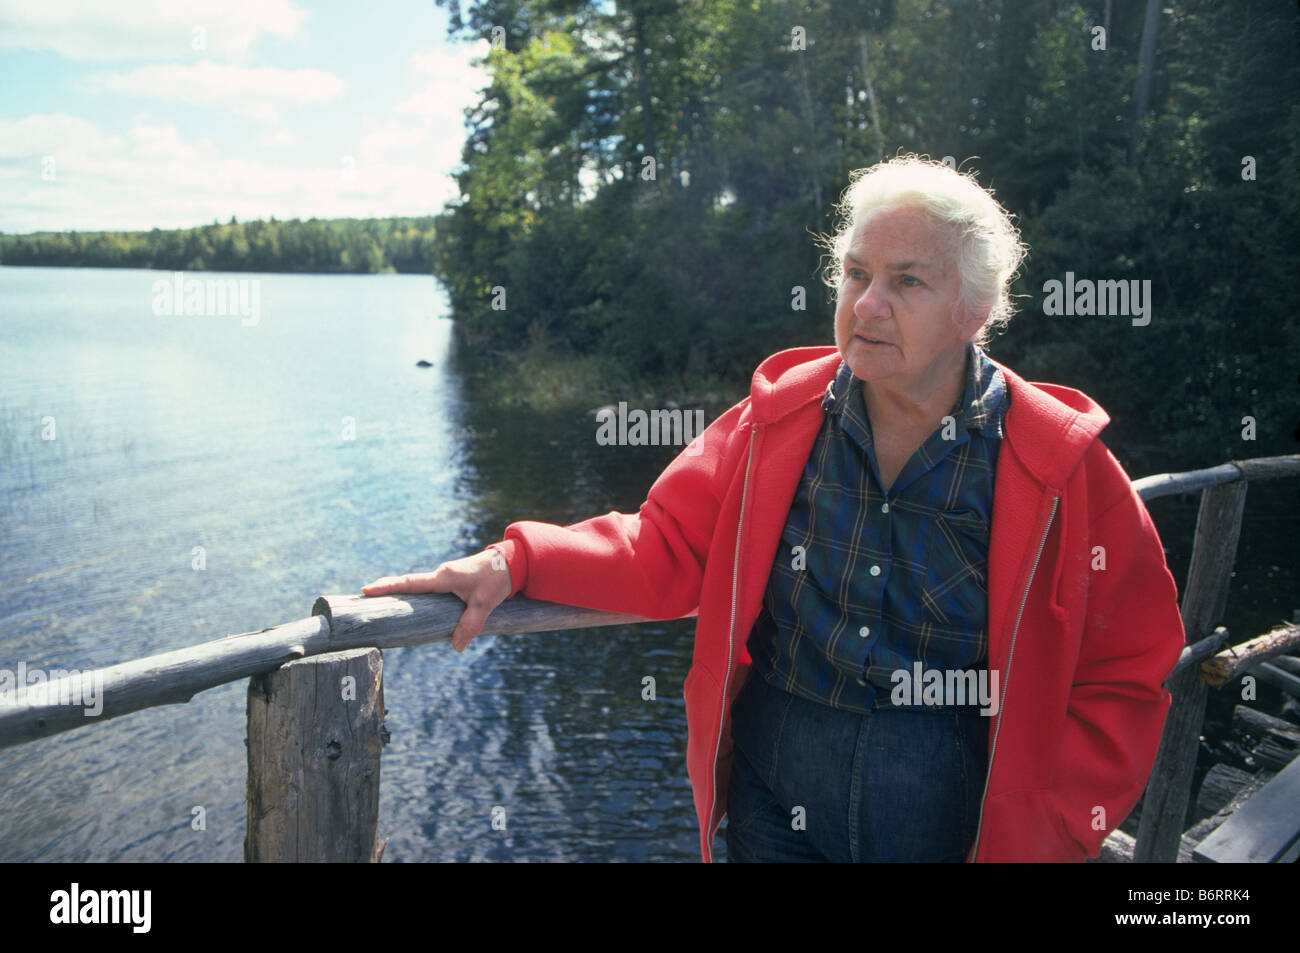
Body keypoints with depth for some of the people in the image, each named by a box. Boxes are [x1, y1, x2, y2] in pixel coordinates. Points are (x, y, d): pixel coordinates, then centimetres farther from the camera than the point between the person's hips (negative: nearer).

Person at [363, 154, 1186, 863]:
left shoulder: (1064, 469, -11)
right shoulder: (779, 418, -4)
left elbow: (1121, 683, -6)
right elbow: (665, 550, 1)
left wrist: (1033, 839, -11)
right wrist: (515, 564, -12)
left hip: (959, 833, -1)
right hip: (776, 820, 2)